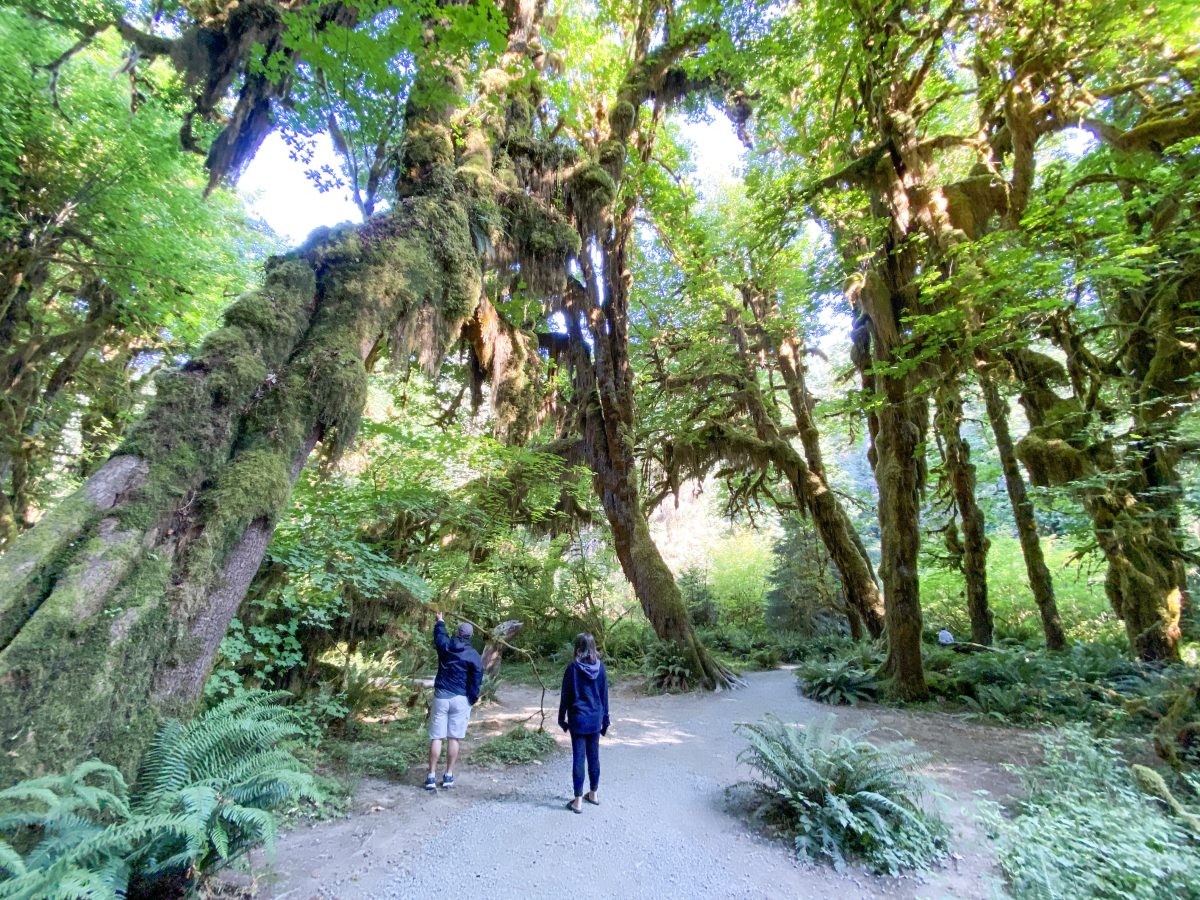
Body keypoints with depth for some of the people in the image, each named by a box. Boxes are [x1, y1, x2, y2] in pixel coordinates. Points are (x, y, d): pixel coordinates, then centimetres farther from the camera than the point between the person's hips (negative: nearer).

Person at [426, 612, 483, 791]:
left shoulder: (445, 646, -1)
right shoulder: (474, 656, -7)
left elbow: (439, 635, 22)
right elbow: (477, 681, -7)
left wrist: (440, 620, 40)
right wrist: (472, 700, 6)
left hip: (441, 696, 1)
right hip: (461, 699, -1)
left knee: (436, 737, 7)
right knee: (454, 738, 7)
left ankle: (431, 776, 9)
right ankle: (448, 776, 13)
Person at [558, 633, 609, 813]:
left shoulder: (573, 667, -13)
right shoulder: (600, 666, -3)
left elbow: (565, 695, -7)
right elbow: (604, 694, 3)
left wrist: (562, 717, 4)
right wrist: (605, 719, 12)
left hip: (578, 718, -4)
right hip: (595, 718, 4)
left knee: (578, 758, 4)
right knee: (593, 756, 16)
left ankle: (578, 801, 9)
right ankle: (593, 794, 29)